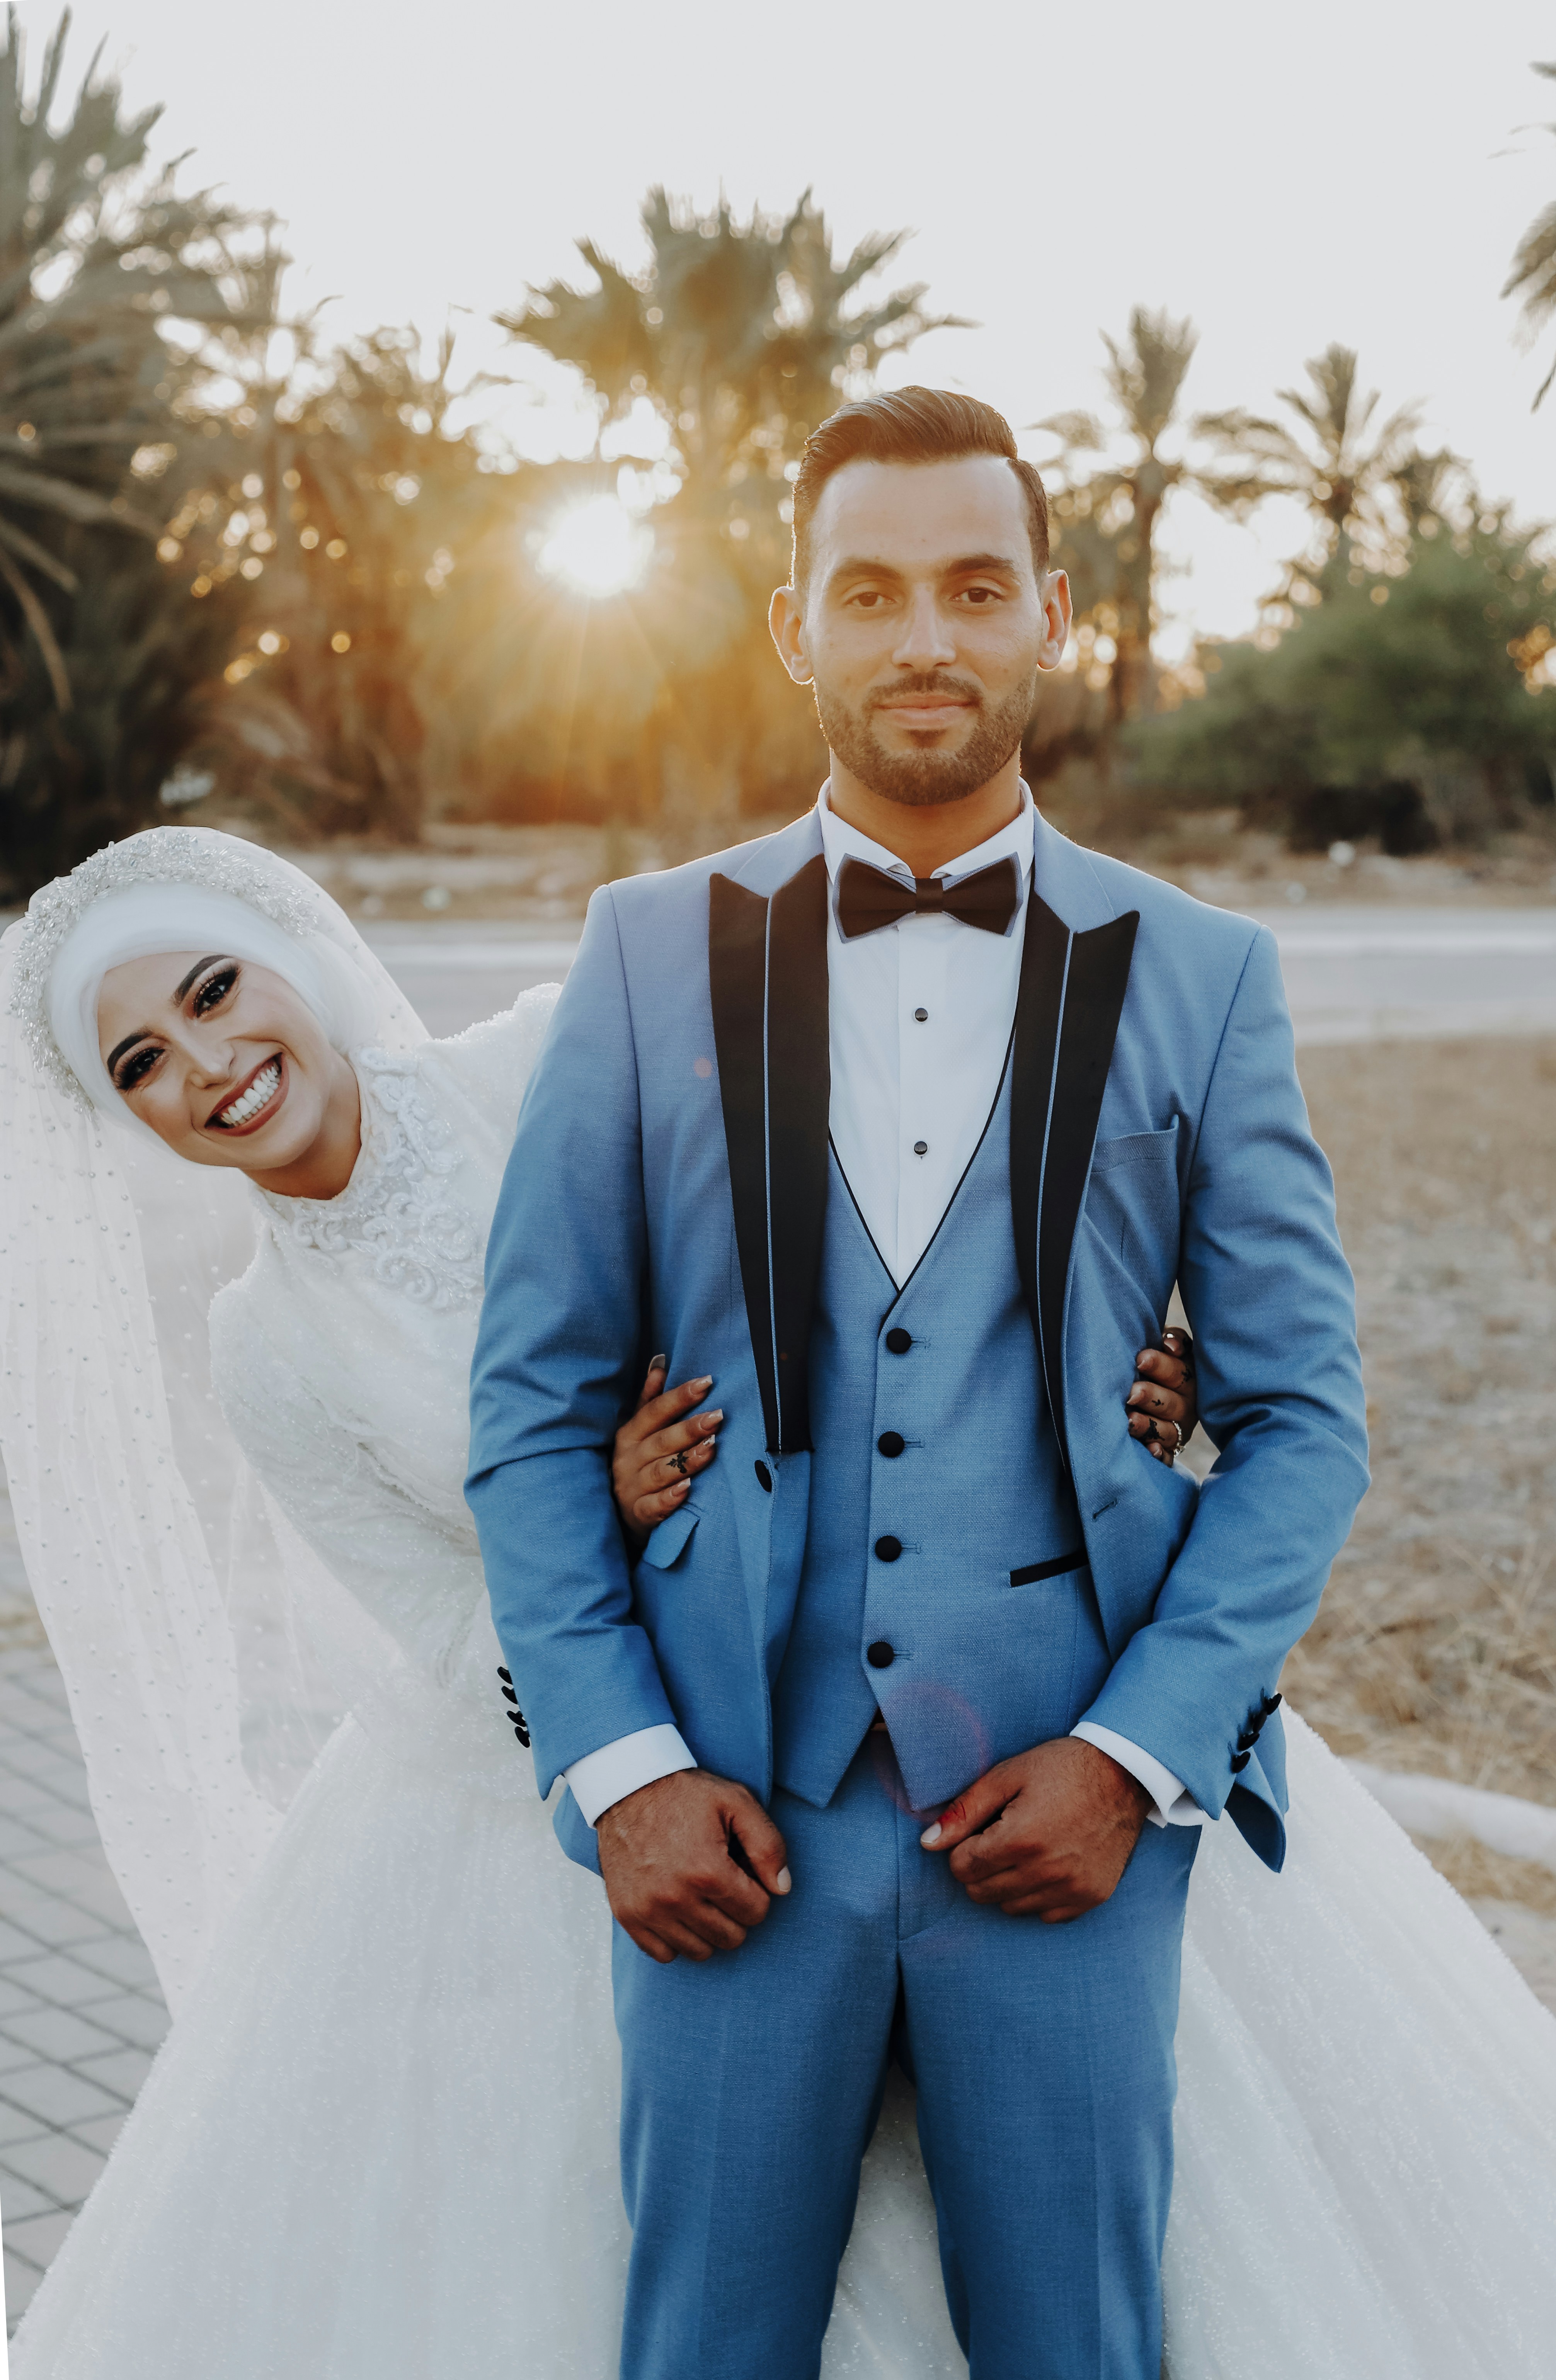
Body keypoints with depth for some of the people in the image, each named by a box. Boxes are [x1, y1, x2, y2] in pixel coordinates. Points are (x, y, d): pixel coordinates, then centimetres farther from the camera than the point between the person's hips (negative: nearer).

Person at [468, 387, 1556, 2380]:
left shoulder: (1198, 979, 4)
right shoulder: (650, 954, 5)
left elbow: (1301, 1415, 4)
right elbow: (534, 1397, 4)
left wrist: (1135, 1755, -7)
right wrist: (615, 1764, -5)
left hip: (1070, 1814, 0)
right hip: (732, 1819, 0)